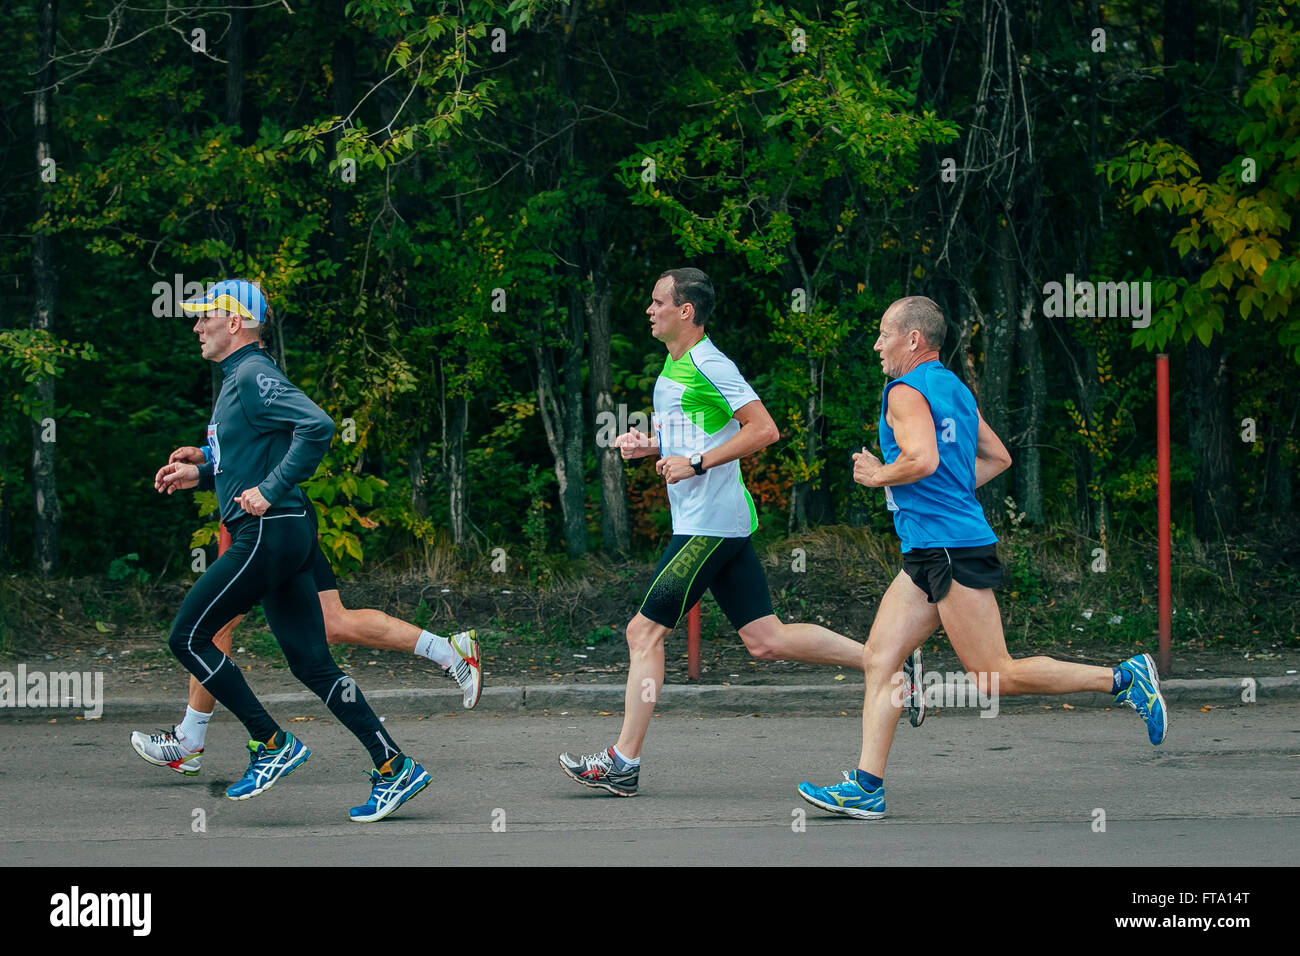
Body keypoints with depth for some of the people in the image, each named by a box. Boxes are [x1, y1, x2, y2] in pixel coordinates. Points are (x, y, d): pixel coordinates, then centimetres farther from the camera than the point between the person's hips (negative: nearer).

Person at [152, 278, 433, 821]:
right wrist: (199, 475, 20)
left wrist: (270, 491, -23)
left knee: (187, 637, -4)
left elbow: (317, 428, -25)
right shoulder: (236, 379, 21)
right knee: (311, 663, 6)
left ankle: (272, 744, -1)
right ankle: (393, 769, 4)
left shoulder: (253, 376, -11)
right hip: (283, 537, 10)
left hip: (267, 533, -10)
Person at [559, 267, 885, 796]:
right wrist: (650, 446, 11)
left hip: (709, 525, -10)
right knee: (765, 639, 6)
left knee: (644, 631, -6)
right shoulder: (672, 367, 17)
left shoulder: (708, 365, -13)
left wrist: (696, 463, -20)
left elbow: (763, 429, -18)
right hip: (722, 522, 10)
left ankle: (624, 761, -2)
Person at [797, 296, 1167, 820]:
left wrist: (879, 476, -9)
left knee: (995, 677, -8)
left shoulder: (906, 391, -11)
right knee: (878, 659, 4)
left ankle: (1122, 678, -4)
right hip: (929, 557, 10)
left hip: (953, 553, -10)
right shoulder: (955, 389, 18)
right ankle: (866, 786, 1)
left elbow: (923, 459, -27)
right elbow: (998, 457, 25)